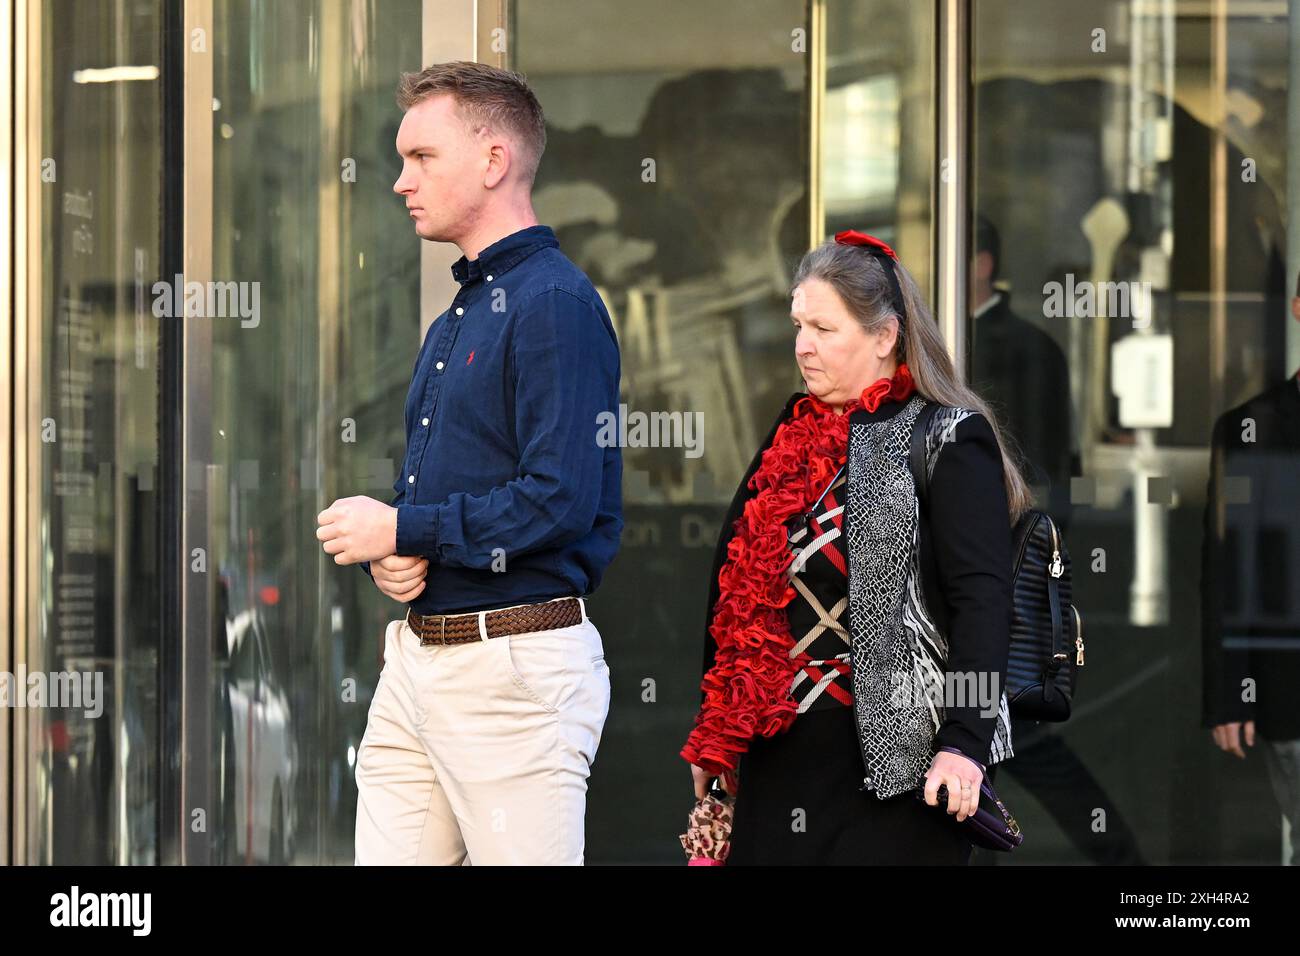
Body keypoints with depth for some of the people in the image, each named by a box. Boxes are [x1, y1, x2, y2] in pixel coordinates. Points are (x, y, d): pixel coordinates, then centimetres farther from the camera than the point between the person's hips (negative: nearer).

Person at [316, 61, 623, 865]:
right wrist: (389, 554, 2)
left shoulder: (554, 304, -12)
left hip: (517, 668, -9)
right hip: (418, 660, 9)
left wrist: (404, 531, -12)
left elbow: (560, 501, -22)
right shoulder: (460, 311, 19)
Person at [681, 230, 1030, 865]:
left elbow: (981, 599, -14)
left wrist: (965, 743, -24)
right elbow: (734, 585, 20)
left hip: (894, 756, -6)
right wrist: (713, 737, 19)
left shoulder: (948, 442, -5)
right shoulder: (792, 437, 15)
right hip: (776, 759, 6)